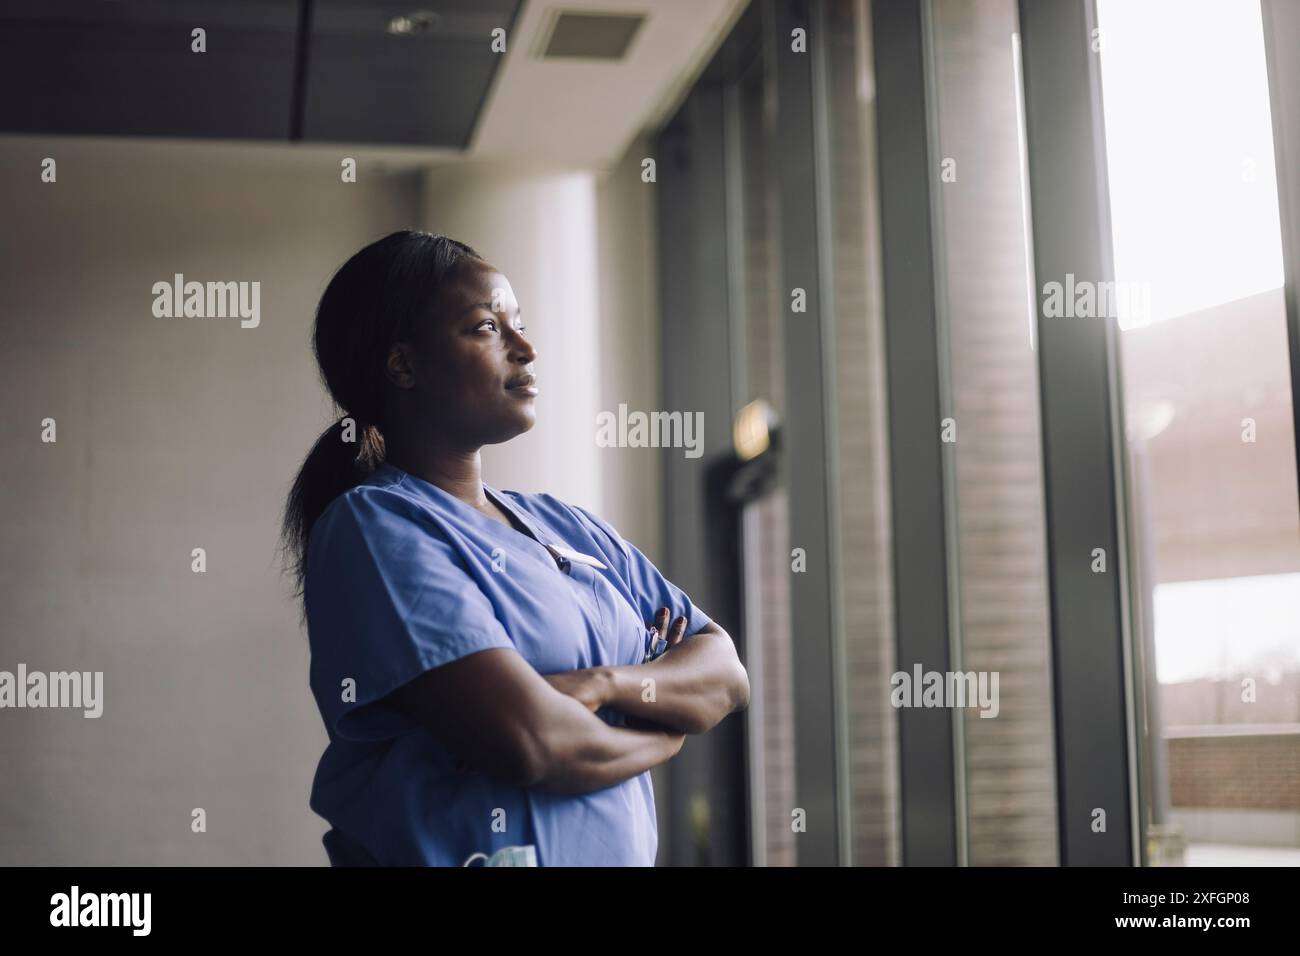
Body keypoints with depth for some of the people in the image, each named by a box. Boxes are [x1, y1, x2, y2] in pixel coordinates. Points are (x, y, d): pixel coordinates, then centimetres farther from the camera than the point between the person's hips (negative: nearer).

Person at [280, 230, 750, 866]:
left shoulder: (568, 528, 8)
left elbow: (727, 675, 2)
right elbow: (530, 741, -24)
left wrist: (608, 682, -16)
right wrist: (662, 734, -6)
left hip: (623, 850, 7)